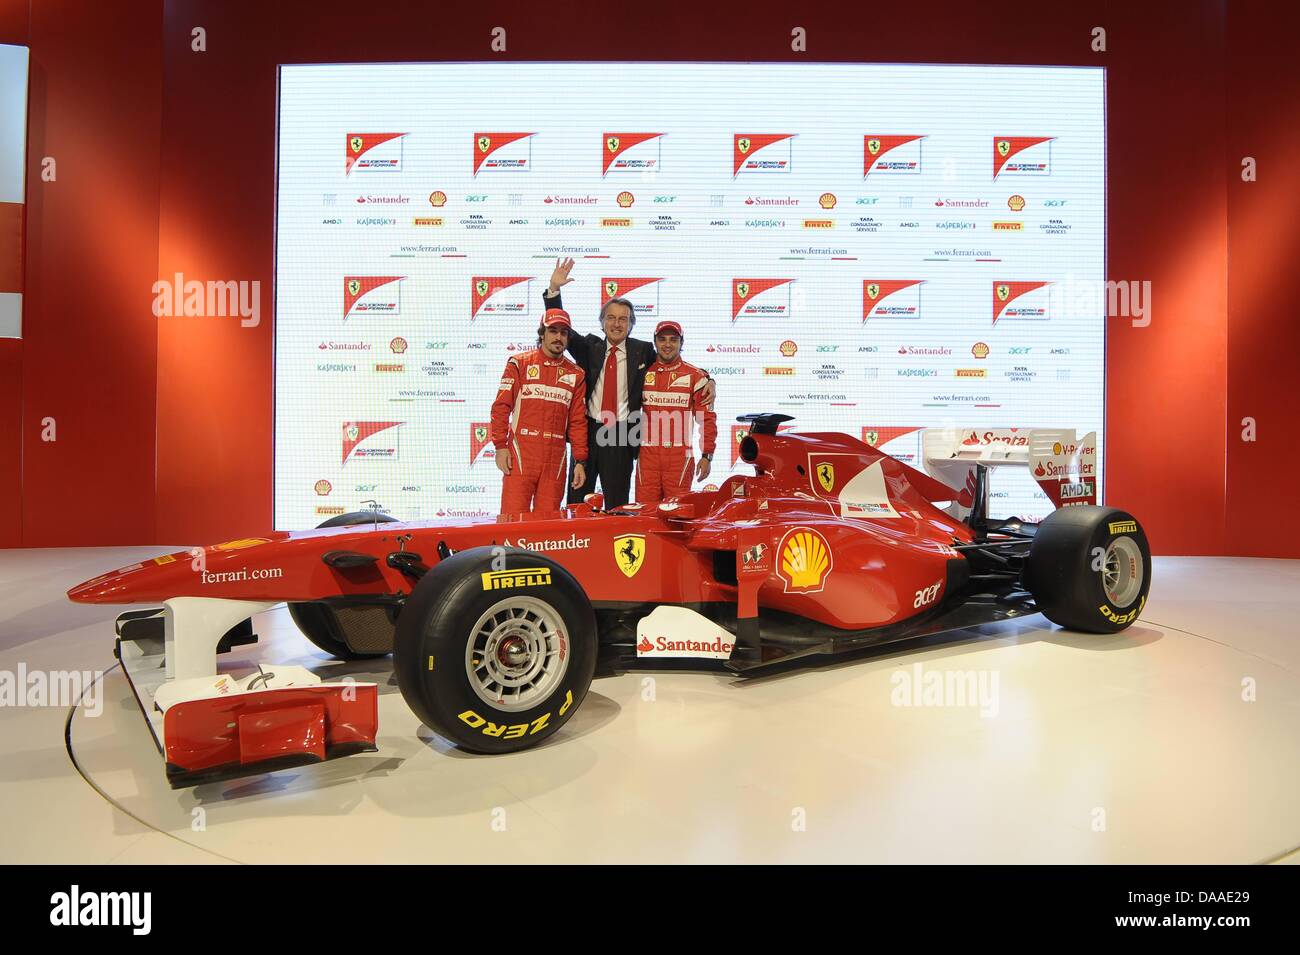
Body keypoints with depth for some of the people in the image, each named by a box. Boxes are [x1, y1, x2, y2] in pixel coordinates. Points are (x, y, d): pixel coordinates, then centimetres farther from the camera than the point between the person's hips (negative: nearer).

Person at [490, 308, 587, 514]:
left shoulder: (576, 374, 12)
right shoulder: (519, 364, 5)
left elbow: (578, 421, 11)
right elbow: (501, 407, 2)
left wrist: (580, 460, 6)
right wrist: (500, 446, -6)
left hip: (555, 459, 3)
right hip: (520, 453, -2)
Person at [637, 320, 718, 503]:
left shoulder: (695, 376, 3)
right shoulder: (643, 373, 11)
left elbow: (707, 419, 2)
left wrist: (707, 456, -3)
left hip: (680, 455, -2)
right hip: (647, 454, 2)